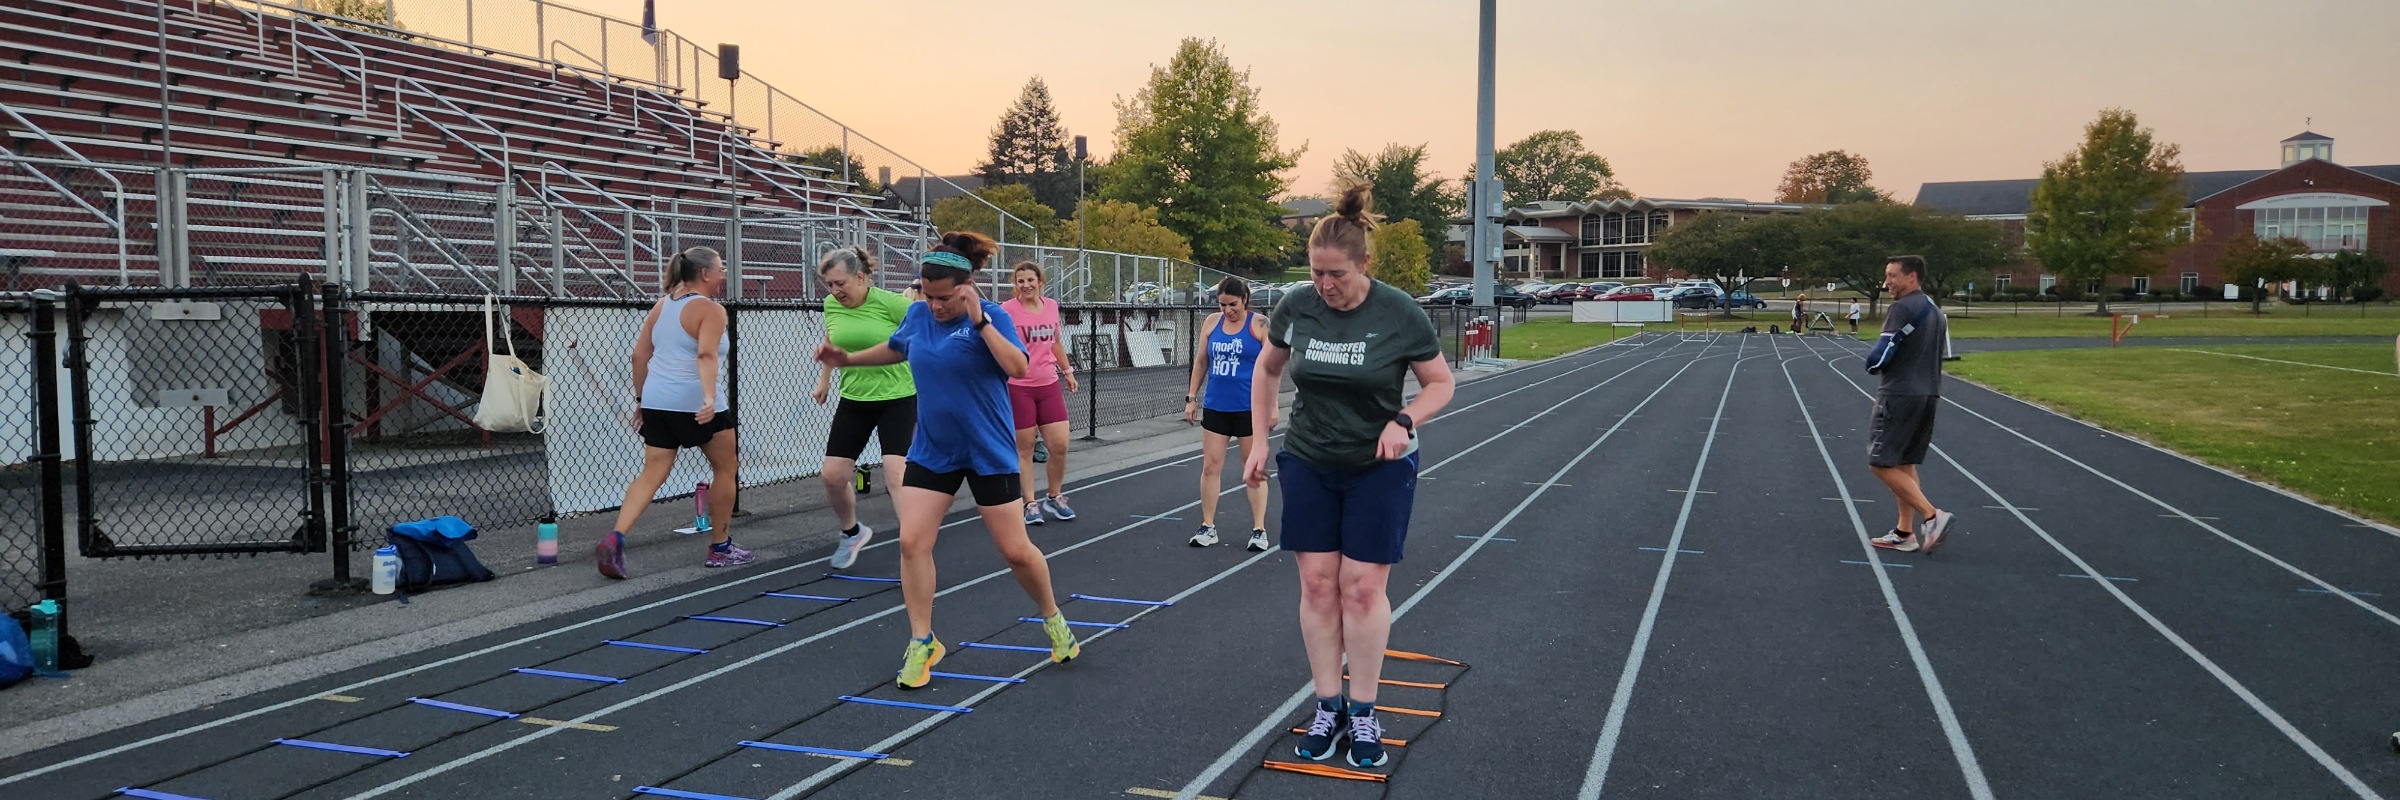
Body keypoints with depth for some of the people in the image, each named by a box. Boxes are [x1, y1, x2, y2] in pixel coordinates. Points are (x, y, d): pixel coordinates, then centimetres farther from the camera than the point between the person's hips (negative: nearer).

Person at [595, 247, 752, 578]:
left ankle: (615, 538, -13)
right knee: (724, 469, 12)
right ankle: (720, 548, 20)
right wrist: (710, 397, -33)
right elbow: (706, 355, -23)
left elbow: (639, 354, 15)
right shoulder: (711, 310, -7)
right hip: (697, 405, -6)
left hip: (657, 402, 6)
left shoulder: (661, 305, 14)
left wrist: (641, 398, 22)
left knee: (653, 474, 6)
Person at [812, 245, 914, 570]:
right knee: (833, 476, 2)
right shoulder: (832, 305, 0)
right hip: (853, 400, 5)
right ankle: (852, 533, 29)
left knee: (897, 473, -16)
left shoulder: (891, 302, -17)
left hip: (897, 398, -5)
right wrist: (824, 379, 21)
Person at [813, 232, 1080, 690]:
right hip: (931, 452, 4)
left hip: (988, 453, -4)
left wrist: (980, 321, -32)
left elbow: (1017, 368, -30)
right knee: (912, 541, -8)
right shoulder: (917, 315, 0)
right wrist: (848, 359, 15)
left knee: (1015, 550, 2)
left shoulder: (991, 317, -14)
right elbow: (894, 349, 22)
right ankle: (922, 643, 7)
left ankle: (1053, 620, 29)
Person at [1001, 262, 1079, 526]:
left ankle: (1055, 497, 22)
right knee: (1025, 449, 2)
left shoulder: (1051, 307, 7)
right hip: (1018, 388, -4)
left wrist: (1067, 370, 23)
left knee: (1060, 445, 2)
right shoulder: (1007, 310, -8)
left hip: (1048, 385, 4)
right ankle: (1030, 503, 13)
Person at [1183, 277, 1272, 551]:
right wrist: (1191, 398, 8)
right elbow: (1200, 362, 12)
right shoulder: (1211, 322, 5)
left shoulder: (1259, 325, -6)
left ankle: (1259, 530, 10)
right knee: (1210, 467, 4)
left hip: (1249, 409, -4)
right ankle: (1208, 528, 14)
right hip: (1215, 407, 4)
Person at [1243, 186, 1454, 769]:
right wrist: (1259, 440, 6)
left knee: (1362, 587, -2)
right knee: (1317, 584, 3)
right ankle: (1327, 709, 16)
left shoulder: (1400, 314, -16)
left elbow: (1441, 383, -4)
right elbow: (1267, 369, 11)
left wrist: (1404, 421, -22)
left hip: (1380, 468, -2)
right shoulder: (1296, 307, -7)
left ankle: (1363, 714, 12)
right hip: (1308, 463, 3)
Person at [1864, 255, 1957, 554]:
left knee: (1882, 464, -4)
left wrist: (1873, 365, 3)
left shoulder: (1903, 308, -14)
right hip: (1929, 394, 9)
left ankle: (1932, 515, -11)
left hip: (1899, 395, -9)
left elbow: (1878, 358, -18)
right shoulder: (1936, 311, 15)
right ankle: (1905, 532, 14)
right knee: (1904, 464, 14)